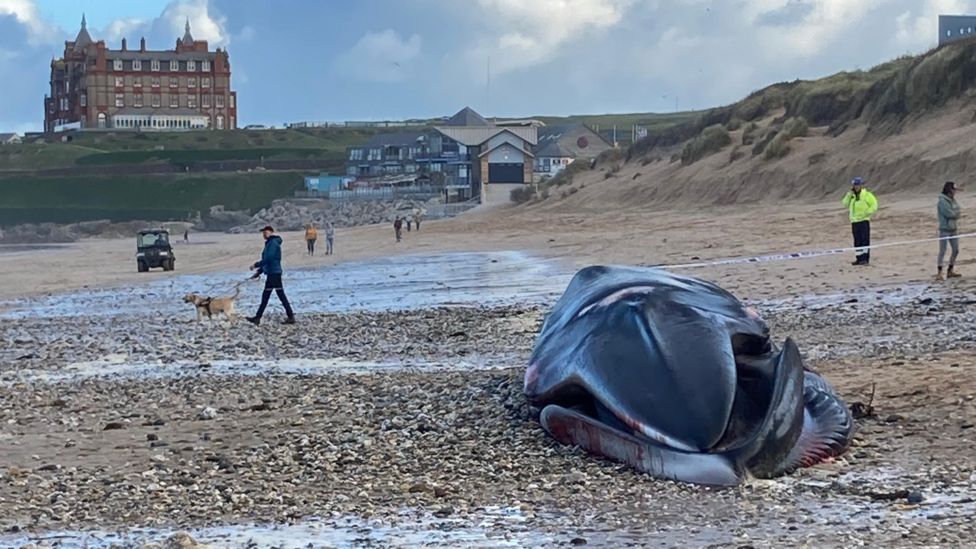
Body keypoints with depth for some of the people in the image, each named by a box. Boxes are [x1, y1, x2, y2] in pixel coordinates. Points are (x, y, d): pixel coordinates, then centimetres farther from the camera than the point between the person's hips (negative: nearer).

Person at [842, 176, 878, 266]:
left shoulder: (867, 195, -3)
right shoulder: (852, 195, 16)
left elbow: (874, 205, -7)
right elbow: (845, 203, 7)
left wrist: (867, 213, -16)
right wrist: (849, 194, -1)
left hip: (864, 221, -6)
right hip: (854, 221, 6)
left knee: (865, 240, -8)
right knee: (857, 241, 8)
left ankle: (865, 259, -8)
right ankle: (859, 258, 12)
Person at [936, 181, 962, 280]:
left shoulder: (953, 200, 11)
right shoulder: (942, 201, -13)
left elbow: (957, 214, 5)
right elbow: (949, 214, -19)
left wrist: (953, 214, -12)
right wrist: (956, 213, -2)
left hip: (954, 229, 8)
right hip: (945, 230, -8)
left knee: (956, 250, 10)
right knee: (942, 251, -6)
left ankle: (950, 271, 19)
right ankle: (939, 273, -4)